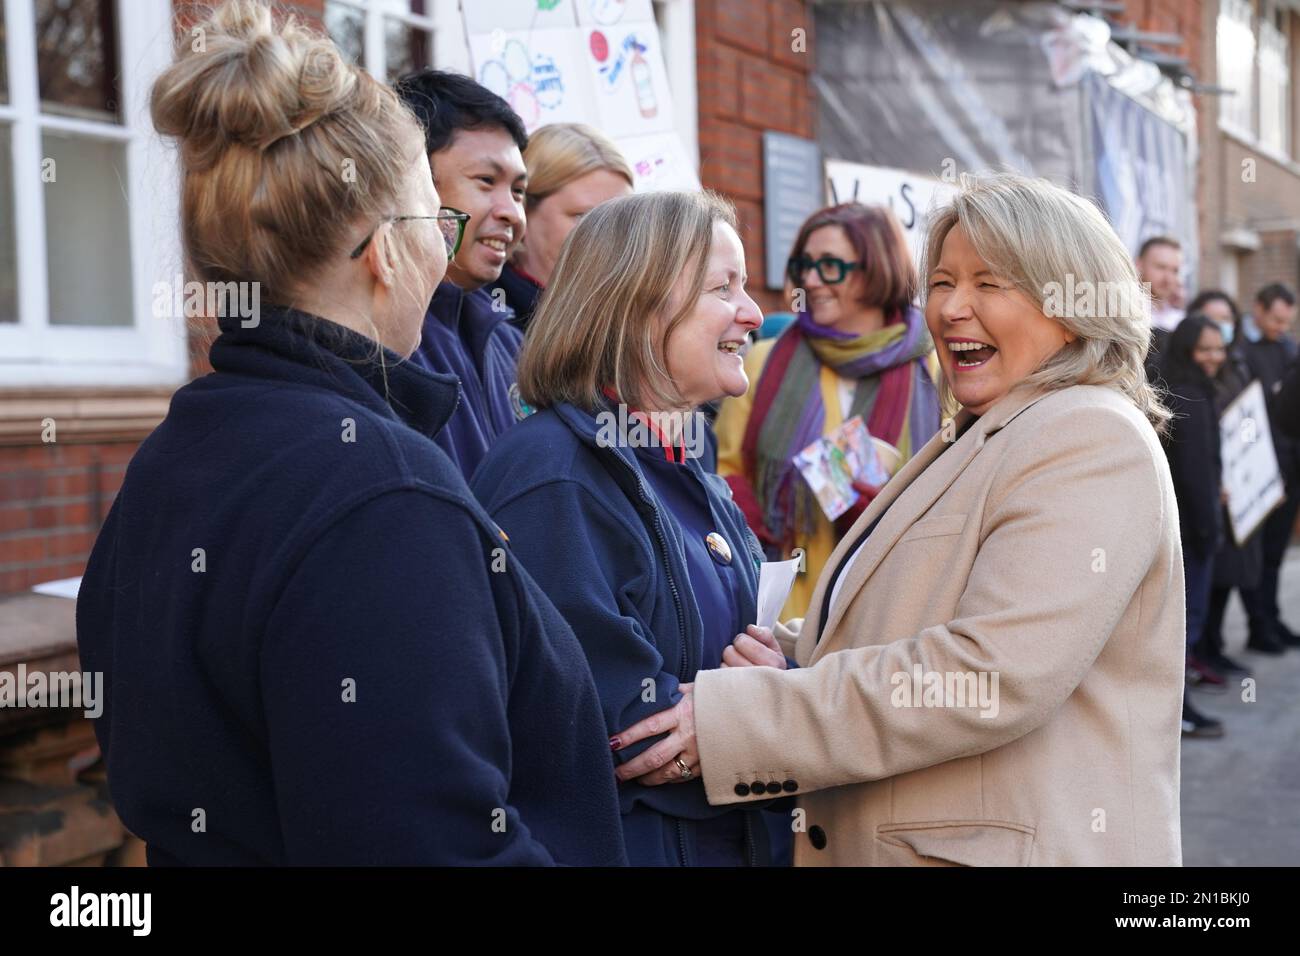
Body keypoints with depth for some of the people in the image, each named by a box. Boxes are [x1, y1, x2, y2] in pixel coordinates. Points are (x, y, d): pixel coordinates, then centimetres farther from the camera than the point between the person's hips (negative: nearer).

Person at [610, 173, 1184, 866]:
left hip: (1023, 846, -8)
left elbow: (997, 674, -26)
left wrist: (736, 723, -26)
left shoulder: (1093, 437, -15)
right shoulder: (969, 443, 15)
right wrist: (793, 658, -8)